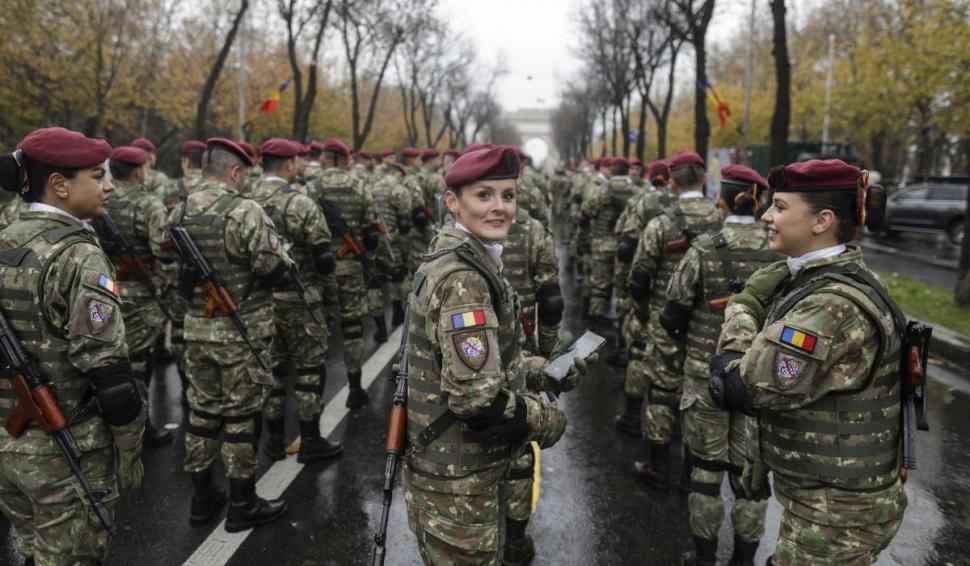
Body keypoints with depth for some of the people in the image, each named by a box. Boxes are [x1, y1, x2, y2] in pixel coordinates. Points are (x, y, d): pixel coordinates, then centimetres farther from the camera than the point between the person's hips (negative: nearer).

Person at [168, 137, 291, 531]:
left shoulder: (179, 214, 5)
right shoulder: (245, 212, -17)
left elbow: (173, 269, 12)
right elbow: (278, 272, -18)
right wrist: (279, 255, 3)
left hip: (196, 328, 7)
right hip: (242, 332, -6)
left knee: (202, 411, 16)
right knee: (241, 416, 4)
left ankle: (202, 499, 27)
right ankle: (242, 505, 16)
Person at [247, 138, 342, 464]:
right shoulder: (300, 204, -15)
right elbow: (324, 259, -15)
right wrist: (327, 266, 6)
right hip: (297, 300, -6)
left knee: (272, 367, 14)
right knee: (309, 369, 6)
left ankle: (275, 440, 23)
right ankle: (310, 442, 12)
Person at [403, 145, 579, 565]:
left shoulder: (452, 260, 7)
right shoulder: (464, 278, -24)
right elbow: (477, 398, -28)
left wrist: (538, 369, 13)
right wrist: (547, 421, -13)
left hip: (441, 462, 9)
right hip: (457, 478, -9)